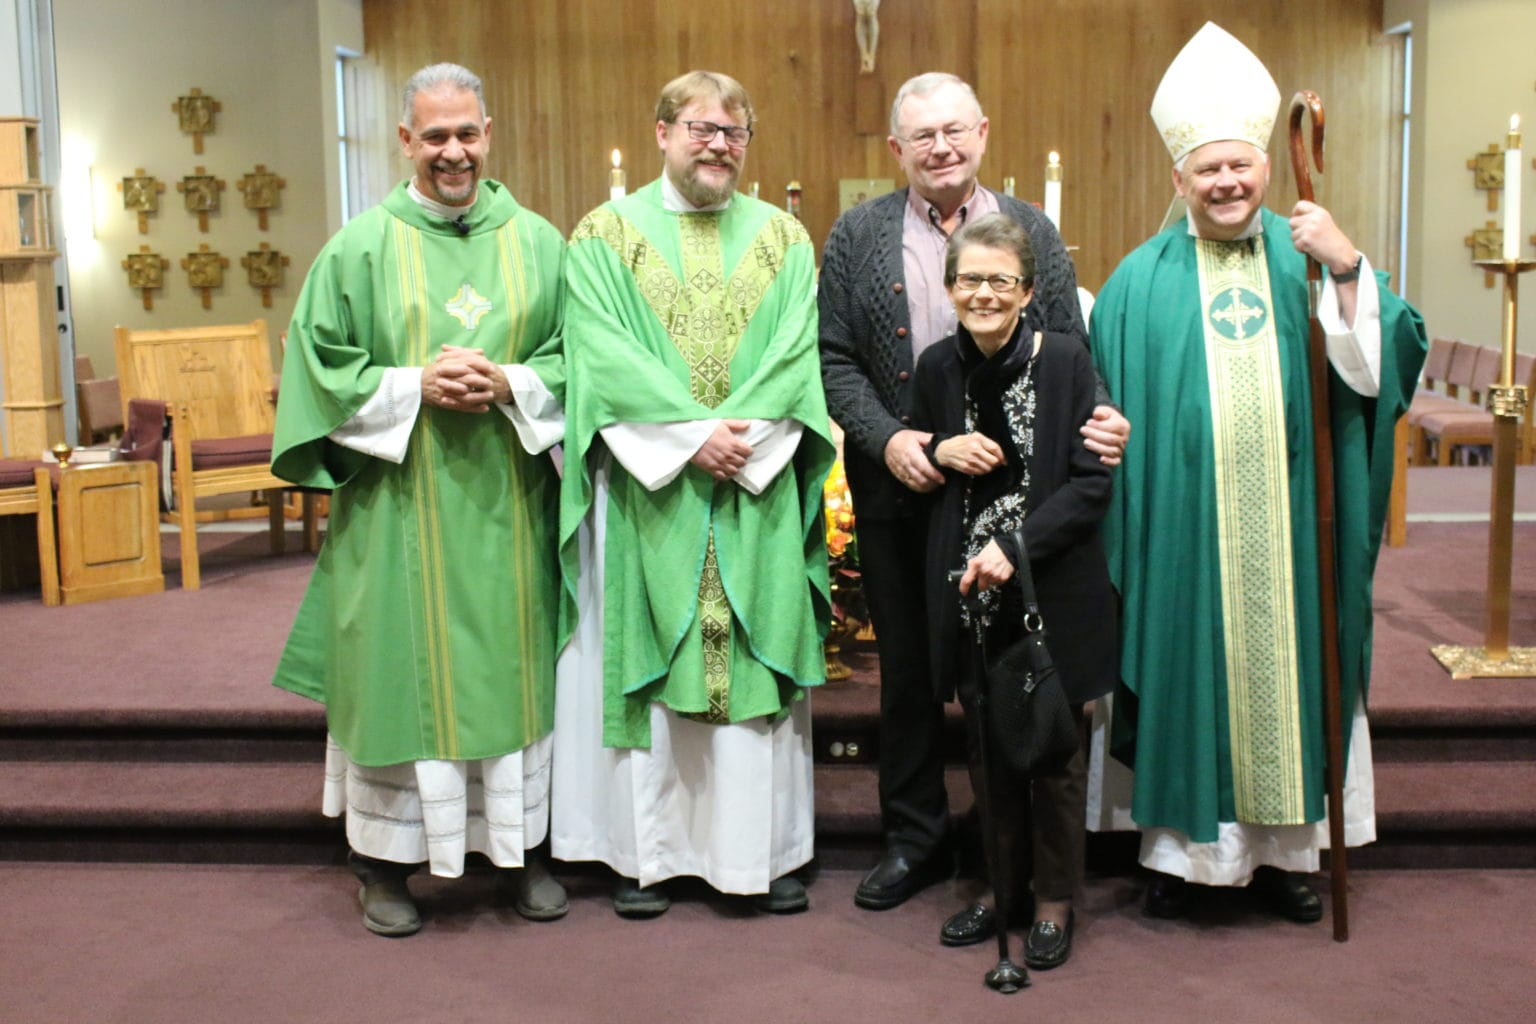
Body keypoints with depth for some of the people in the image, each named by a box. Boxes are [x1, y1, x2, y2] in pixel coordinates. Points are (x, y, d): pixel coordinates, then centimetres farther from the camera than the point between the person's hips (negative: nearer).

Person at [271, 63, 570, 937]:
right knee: (401, 668, 3)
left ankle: (523, 847, 22)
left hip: (507, 505, 2)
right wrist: (415, 387, -13)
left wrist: (509, 385, -12)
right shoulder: (361, 248, 1)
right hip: (399, 505, -2)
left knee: (514, 665, 8)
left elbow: (578, 361, 7)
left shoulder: (538, 243, 6)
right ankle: (387, 860, 17)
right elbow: (321, 366, 1)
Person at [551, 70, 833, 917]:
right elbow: (604, 355, -7)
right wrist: (693, 435, -17)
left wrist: (745, 440, -15)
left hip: (757, 496, 2)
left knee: (759, 659, 5)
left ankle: (768, 849, 15)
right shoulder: (607, 234, 4)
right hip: (647, 490, -1)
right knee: (644, 662, 3)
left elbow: (797, 357, 0)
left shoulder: (783, 238, 10)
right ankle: (647, 848, 14)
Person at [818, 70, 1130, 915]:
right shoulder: (857, 236, 3)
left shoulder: (1033, 231, 6)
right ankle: (913, 835, 28)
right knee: (908, 669, 12)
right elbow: (834, 359, -1)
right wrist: (886, 439, -15)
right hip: (900, 490, 0)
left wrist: (1101, 417, -16)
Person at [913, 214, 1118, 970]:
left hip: (1052, 590, -3)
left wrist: (1014, 547, -21)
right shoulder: (938, 366, 2)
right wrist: (941, 452, -8)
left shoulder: (1065, 359, -9)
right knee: (986, 748, 12)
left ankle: (1054, 900, 26)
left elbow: (1092, 482, -11)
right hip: (970, 595, 3)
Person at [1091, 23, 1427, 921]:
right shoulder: (1144, 279, 3)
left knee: (1287, 669, 9)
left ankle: (1282, 847, 23)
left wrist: (1348, 268, -15)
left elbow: (1380, 366, -4)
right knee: (1190, 672, 5)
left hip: (1289, 525, 2)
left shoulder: (1310, 257, 6)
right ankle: (1183, 849, 18)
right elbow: (1111, 404, 4)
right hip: (1186, 526, -1)